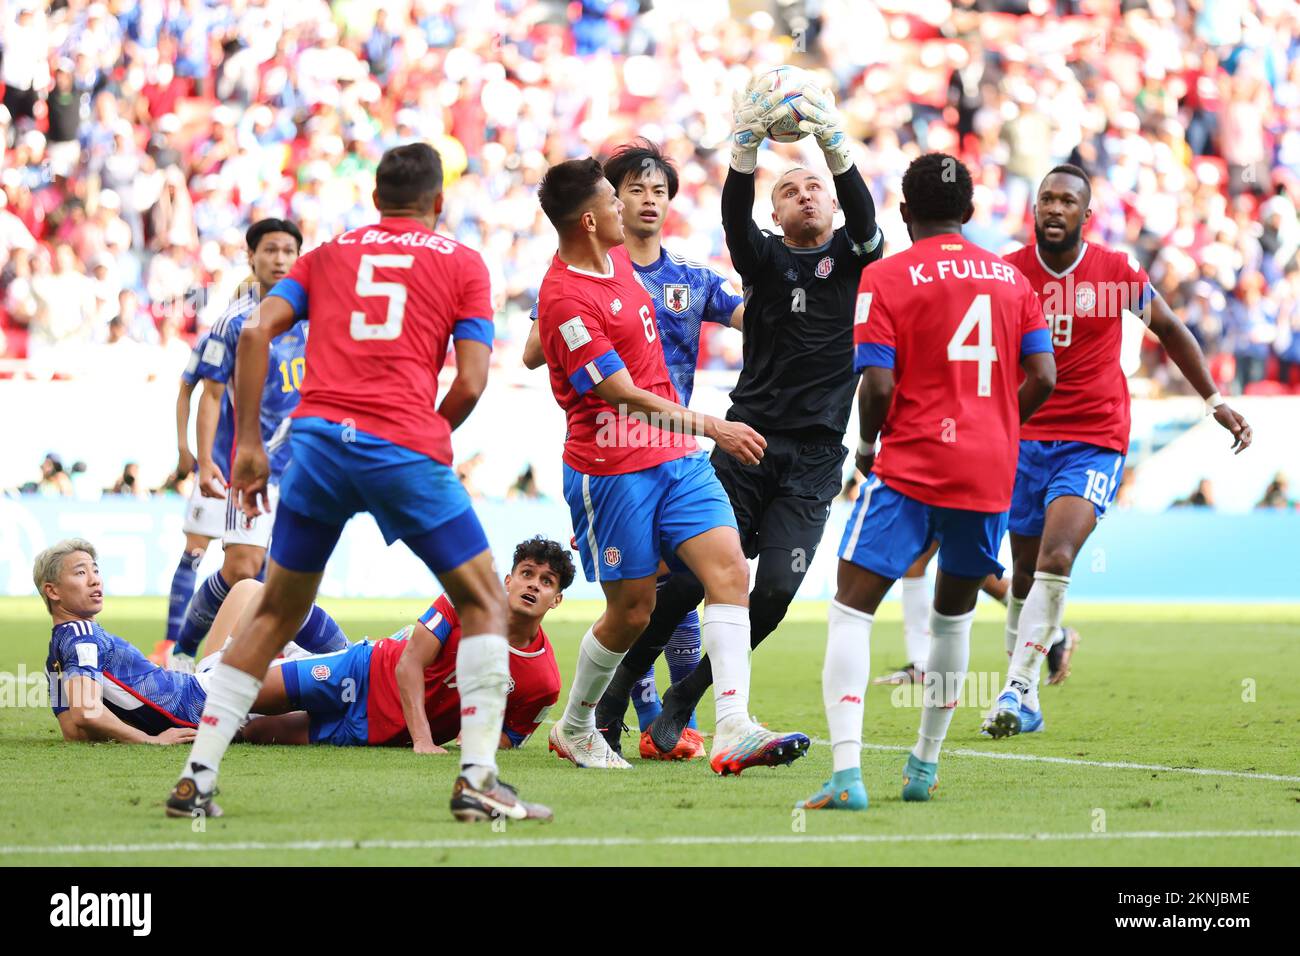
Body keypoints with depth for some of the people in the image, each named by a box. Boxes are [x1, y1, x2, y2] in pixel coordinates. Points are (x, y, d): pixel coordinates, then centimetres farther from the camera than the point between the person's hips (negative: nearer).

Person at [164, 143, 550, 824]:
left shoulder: (328, 254, 21)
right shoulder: (463, 264, 14)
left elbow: (256, 331, 7)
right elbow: (470, 383, 3)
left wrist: (249, 443, 7)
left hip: (317, 433, 3)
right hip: (405, 447, -3)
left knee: (274, 612, 15)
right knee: (482, 601, 10)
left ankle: (196, 780, 10)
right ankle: (477, 778, -3)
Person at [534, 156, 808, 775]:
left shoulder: (616, 256, 8)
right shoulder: (566, 300, -20)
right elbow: (626, 397, -21)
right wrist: (712, 428, -21)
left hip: (676, 456, 8)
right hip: (612, 467, -8)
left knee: (729, 570, -11)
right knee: (631, 612, 0)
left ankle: (733, 730, -20)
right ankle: (575, 727, 26)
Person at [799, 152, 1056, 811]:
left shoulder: (885, 278, -4)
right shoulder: (1011, 278, 9)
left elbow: (878, 386, -11)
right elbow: (1042, 377, 4)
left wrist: (868, 445, 7)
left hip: (911, 467, -5)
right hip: (990, 471, 5)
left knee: (850, 610, -4)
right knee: (954, 614, 22)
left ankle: (847, 774, -19)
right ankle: (925, 765, 26)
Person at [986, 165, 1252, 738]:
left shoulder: (1116, 272, -3)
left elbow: (1169, 330, 12)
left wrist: (1215, 401, 10)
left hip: (1095, 441, -2)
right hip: (1024, 438, 2)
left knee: (1055, 560, -21)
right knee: (1025, 574, 8)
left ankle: (1016, 688, -19)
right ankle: (1025, 706, 20)